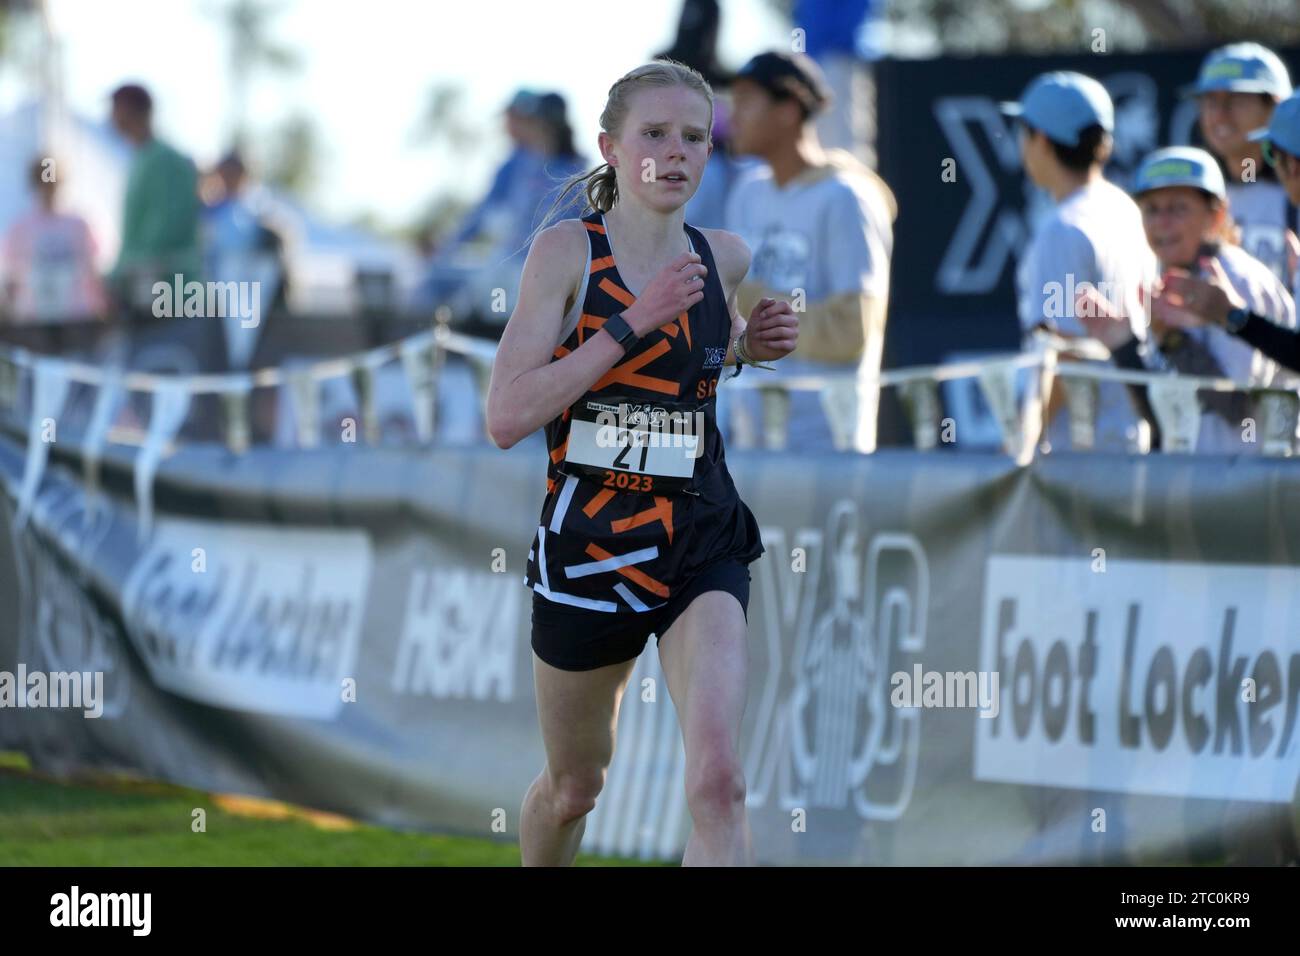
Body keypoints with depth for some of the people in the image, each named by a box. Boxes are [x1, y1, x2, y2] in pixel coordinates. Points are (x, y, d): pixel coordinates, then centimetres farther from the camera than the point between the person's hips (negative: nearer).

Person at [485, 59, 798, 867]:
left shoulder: (724, 257, 3)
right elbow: (506, 418, -19)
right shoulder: (569, 249, -9)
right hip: (587, 547, -1)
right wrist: (632, 323, -23)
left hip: (701, 548, 1)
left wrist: (746, 344, 5)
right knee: (573, 788, 17)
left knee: (719, 783, -20)